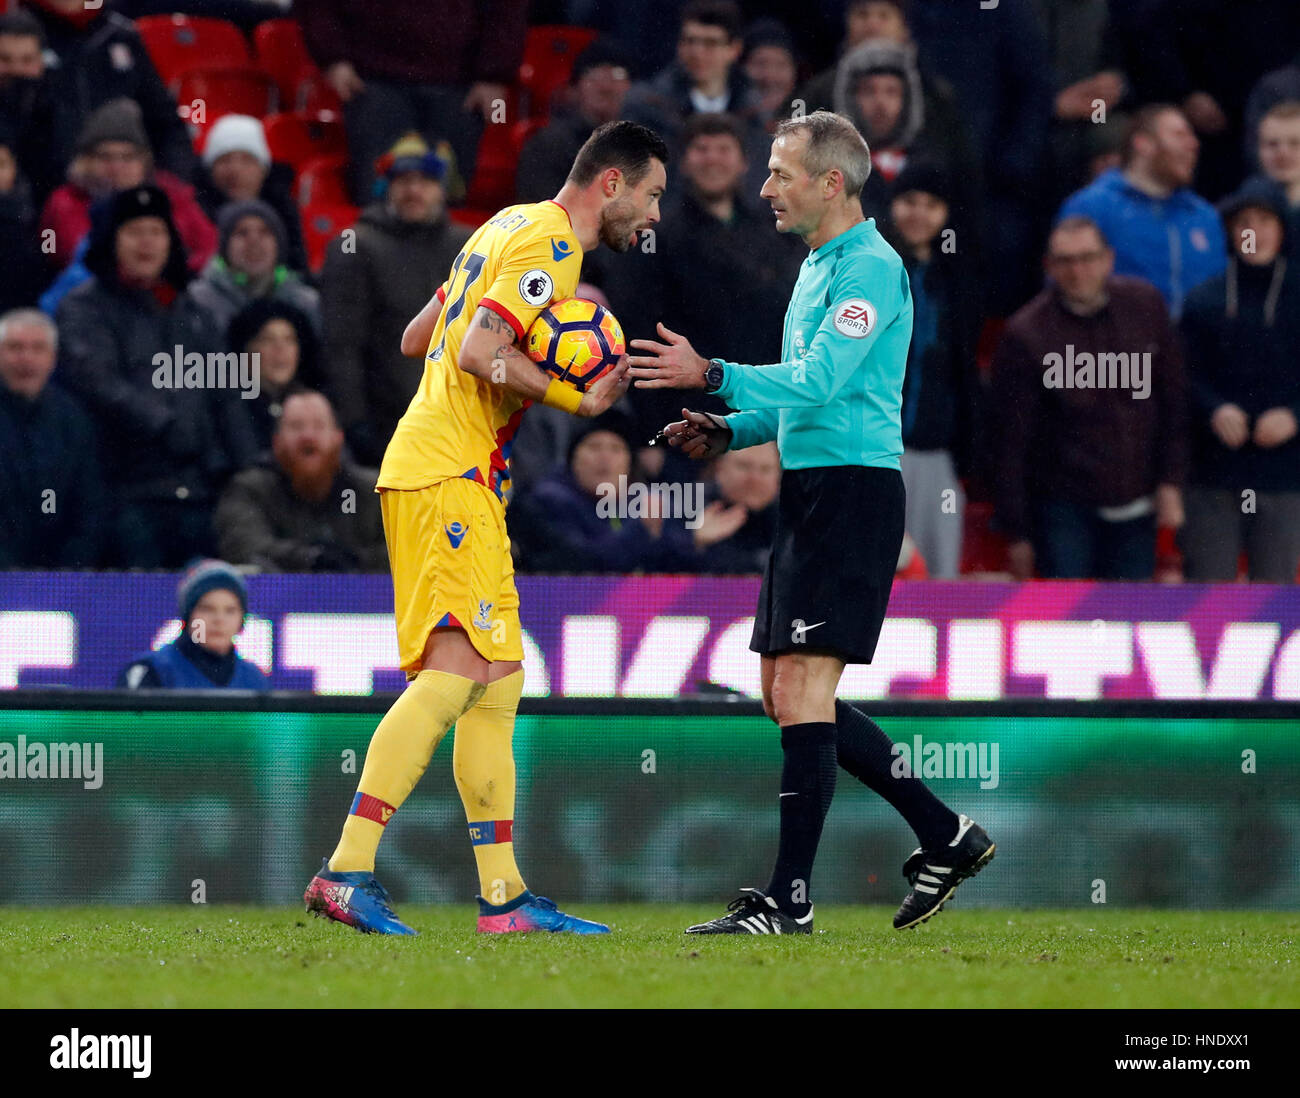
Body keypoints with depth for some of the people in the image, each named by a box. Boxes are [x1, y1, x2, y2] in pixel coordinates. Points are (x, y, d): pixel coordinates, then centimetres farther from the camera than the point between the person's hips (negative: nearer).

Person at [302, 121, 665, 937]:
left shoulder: (509, 228, 20)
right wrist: (581, 401, -19)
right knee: (456, 670, -17)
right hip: (452, 475, -11)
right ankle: (348, 871, -23)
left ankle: (505, 896, 8)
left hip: (432, 468, 11)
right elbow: (479, 355, -21)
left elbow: (417, 338, 25)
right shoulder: (549, 244, -9)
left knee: (498, 682, 8)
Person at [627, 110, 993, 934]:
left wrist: (711, 374, -23)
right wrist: (729, 432, 12)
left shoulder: (870, 267, -12)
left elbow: (818, 381, -22)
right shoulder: (819, 266, 19)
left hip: (853, 488, -10)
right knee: (792, 696, 11)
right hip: (811, 493, 10)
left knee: (801, 690, -12)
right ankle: (946, 837, 18)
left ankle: (790, 899, -11)